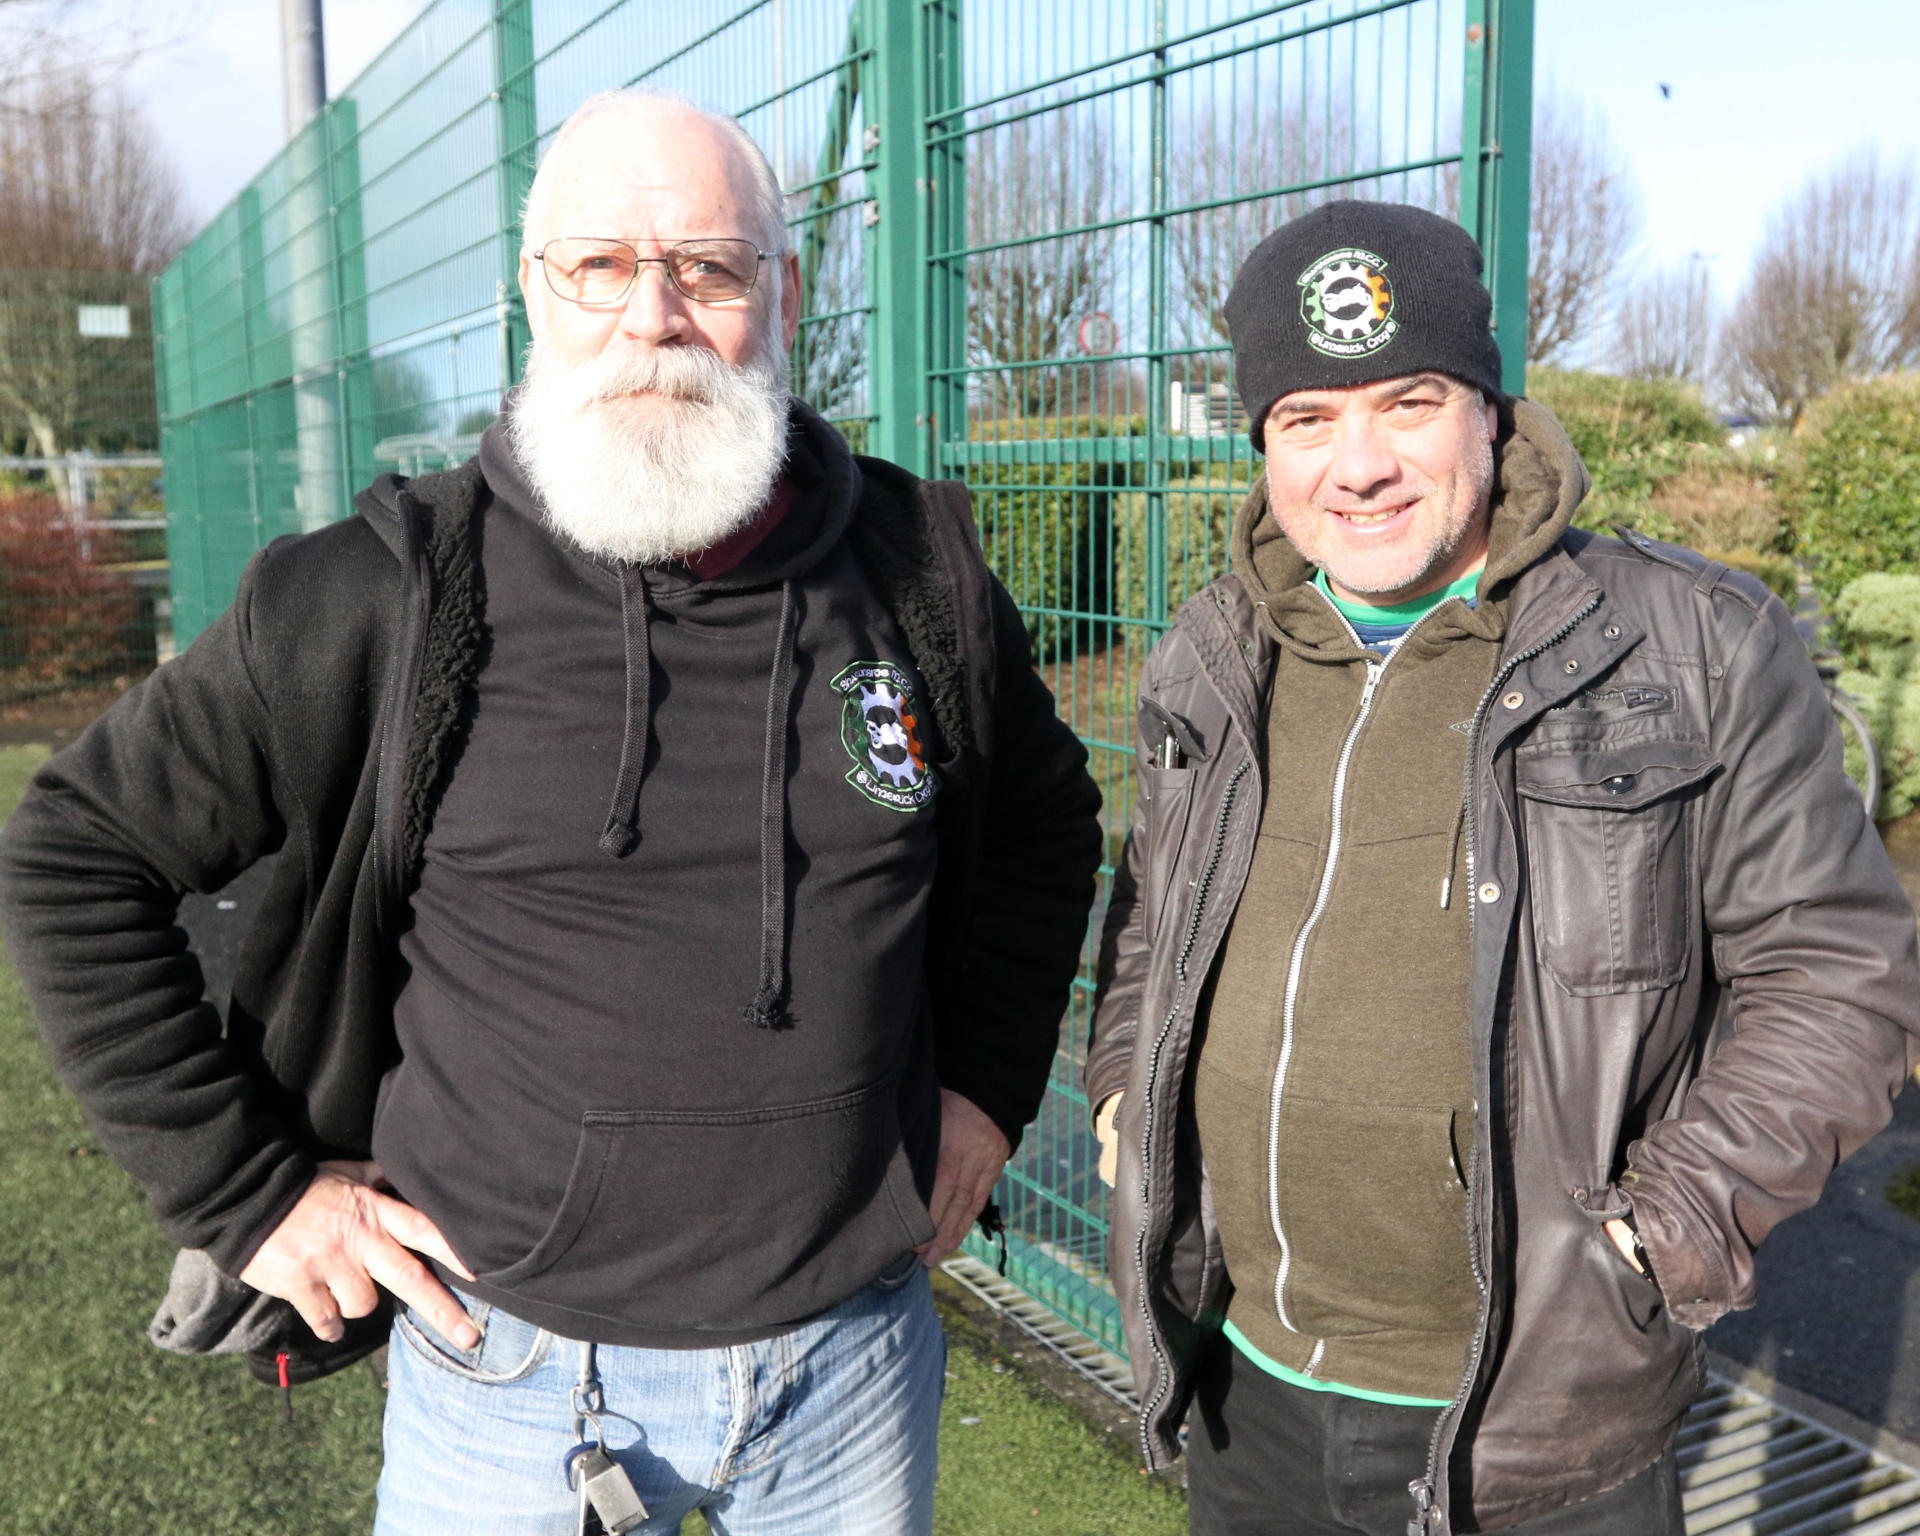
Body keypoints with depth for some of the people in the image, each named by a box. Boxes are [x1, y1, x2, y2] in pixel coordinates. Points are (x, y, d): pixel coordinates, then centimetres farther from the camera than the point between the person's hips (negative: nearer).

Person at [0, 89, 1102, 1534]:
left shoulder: (918, 567, -4)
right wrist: (244, 1186, -6)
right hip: (518, 1371, -2)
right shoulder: (384, 601, -12)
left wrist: (988, 1082, 7)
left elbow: (1047, 819, 14)